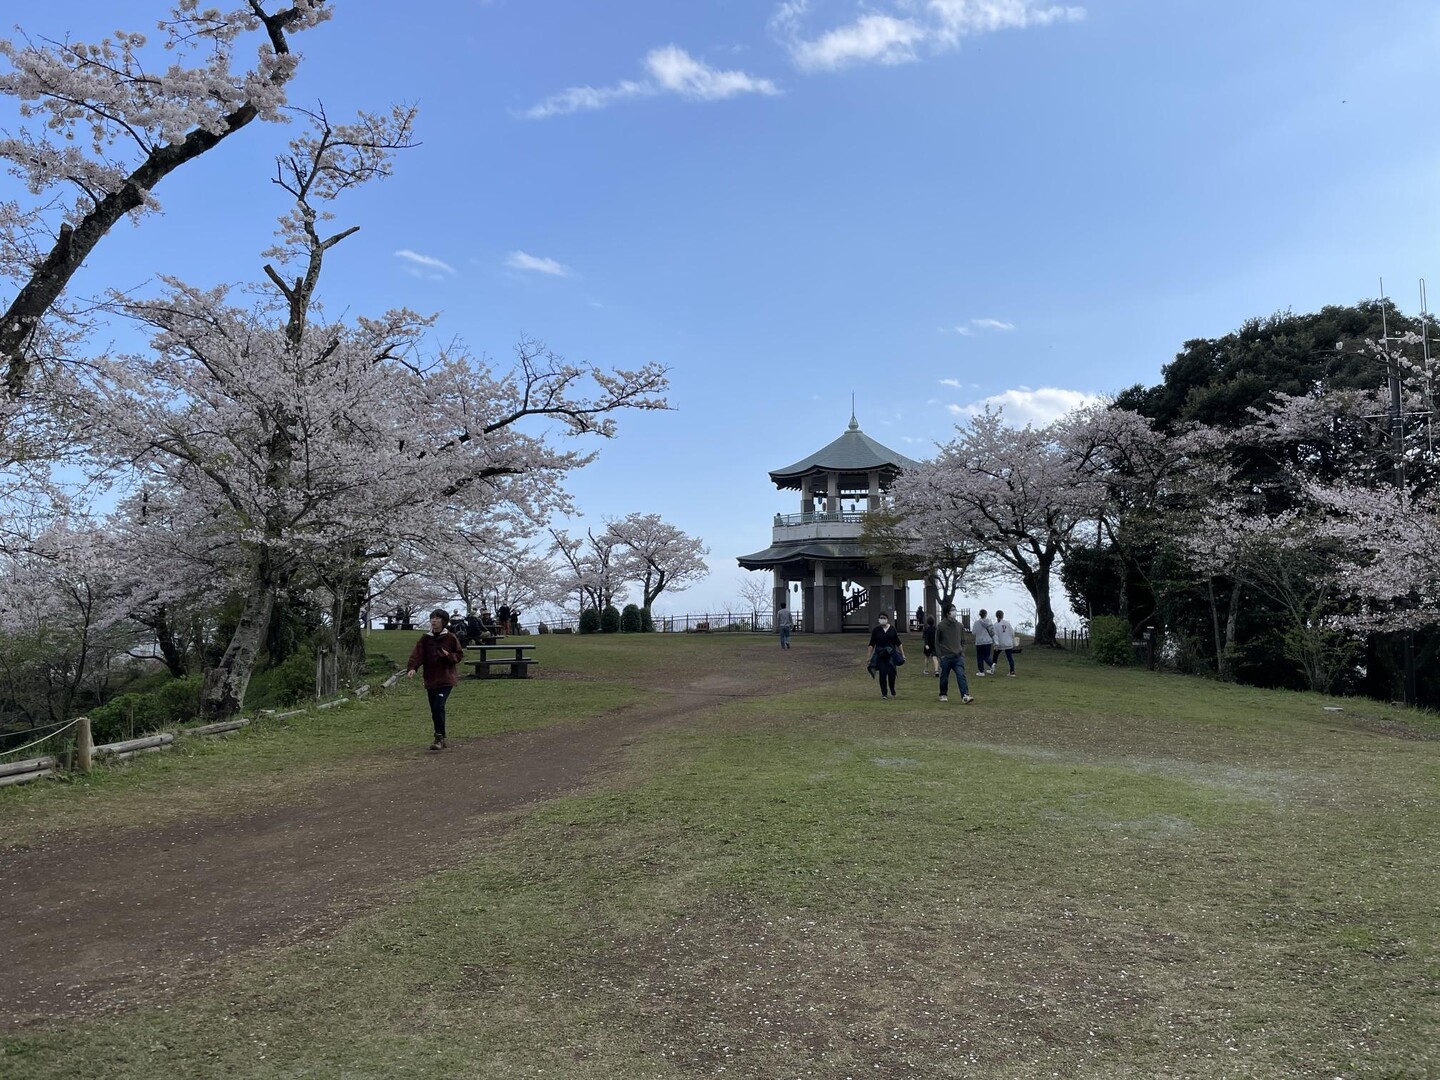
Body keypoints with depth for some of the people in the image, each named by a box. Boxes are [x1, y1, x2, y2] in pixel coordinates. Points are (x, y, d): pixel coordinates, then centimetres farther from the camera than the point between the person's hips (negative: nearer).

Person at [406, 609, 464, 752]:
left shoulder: (451, 638, -3)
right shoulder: (425, 639, 4)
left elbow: (460, 655, 3)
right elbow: (417, 654, -8)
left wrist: (449, 656, -17)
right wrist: (412, 668, -26)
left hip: (446, 680, -5)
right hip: (430, 680, 5)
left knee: (438, 707, -18)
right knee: (435, 710, 10)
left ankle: (439, 738, -10)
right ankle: (441, 739, 23)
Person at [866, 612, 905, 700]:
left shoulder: (892, 629, 5)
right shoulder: (876, 630, 2)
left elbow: (898, 643, 11)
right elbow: (871, 644, 3)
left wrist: (902, 654, 8)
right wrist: (869, 656, -3)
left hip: (891, 654, 1)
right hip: (880, 655, 0)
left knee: (892, 672, -8)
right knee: (882, 674, -3)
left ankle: (892, 691, 16)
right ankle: (884, 693, 8)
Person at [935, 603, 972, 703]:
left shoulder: (959, 626, 7)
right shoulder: (941, 626, -3)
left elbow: (963, 641, 16)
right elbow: (937, 642, 2)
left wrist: (962, 653, 5)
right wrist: (940, 655, -4)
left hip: (958, 657, 2)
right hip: (946, 657, -2)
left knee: (961, 675, -13)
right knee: (944, 677, 9)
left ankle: (965, 695, -20)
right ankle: (943, 694, 27)